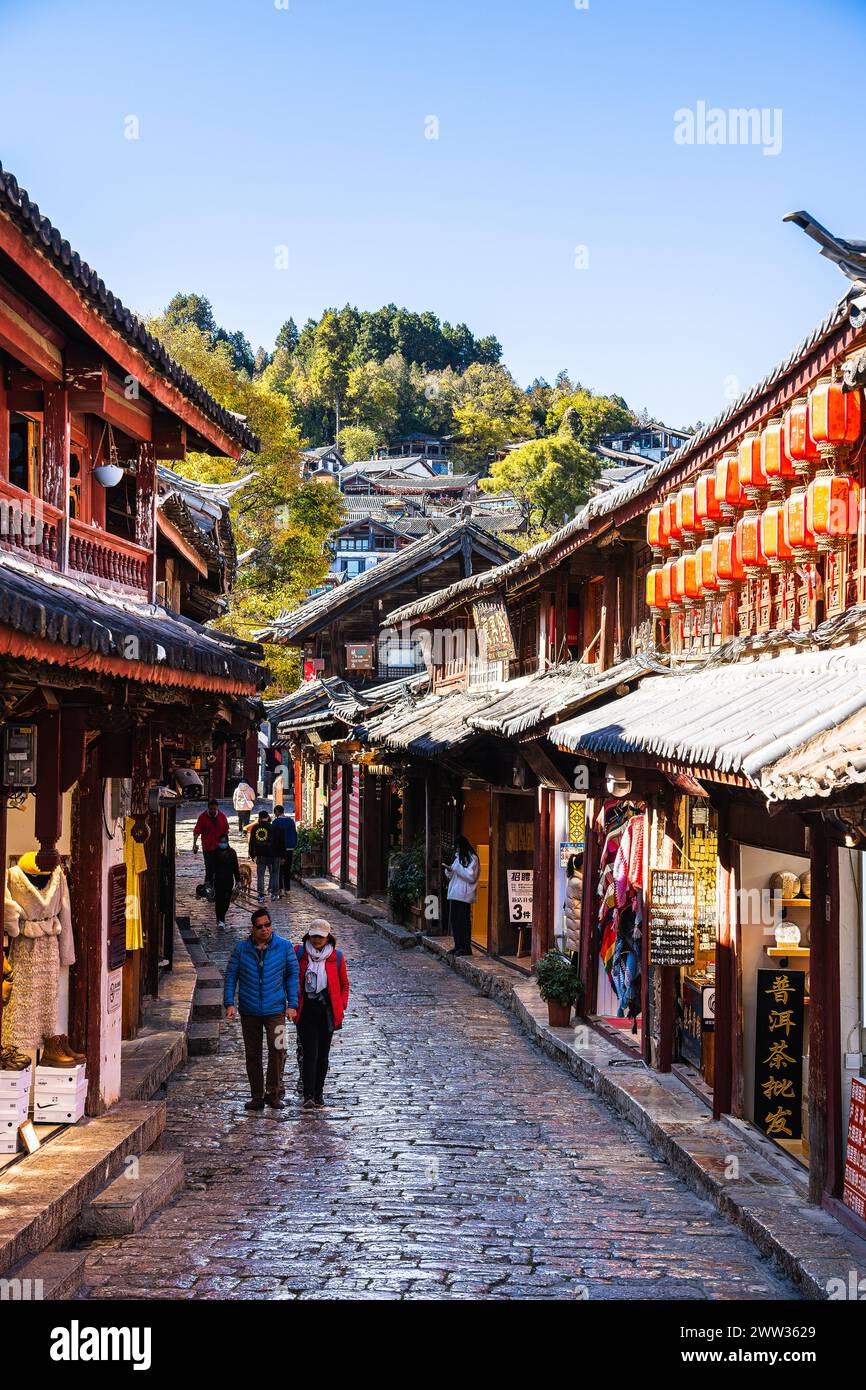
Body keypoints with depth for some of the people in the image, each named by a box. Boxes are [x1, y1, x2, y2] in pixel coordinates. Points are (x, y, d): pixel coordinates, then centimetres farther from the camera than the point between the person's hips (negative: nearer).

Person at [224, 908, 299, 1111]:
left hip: (275, 1010, -2)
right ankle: (257, 1096, 19)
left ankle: (273, 1092, -2)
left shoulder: (284, 947, 0)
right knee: (252, 1054, 8)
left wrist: (292, 1004, 1)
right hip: (249, 1011, 2)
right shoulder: (241, 948, 1)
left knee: (278, 1049, -17)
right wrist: (229, 1003, -3)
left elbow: (292, 975, 6)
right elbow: (231, 976, 6)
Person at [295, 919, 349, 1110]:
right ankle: (308, 1097, -12)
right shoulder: (299, 953, 0)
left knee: (323, 1054, 8)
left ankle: (318, 1094, 18)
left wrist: (341, 1007, 3)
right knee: (309, 1053, -9)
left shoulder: (337, 957, 2)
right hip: (306, 1009, -2)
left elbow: (344, 985, 11)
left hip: (328, 1010, 2)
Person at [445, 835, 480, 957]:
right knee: (454, 920, 8)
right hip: (454, 894, 8)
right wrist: (449, 871, 2)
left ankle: (466, 947, -4)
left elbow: (471, 877, -15)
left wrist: (457, 868, -16)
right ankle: (458, 946, 14)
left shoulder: (472, 858, -7)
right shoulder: (457, 857, 18)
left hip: (464, 896, -8)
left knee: (463, 921, -7)